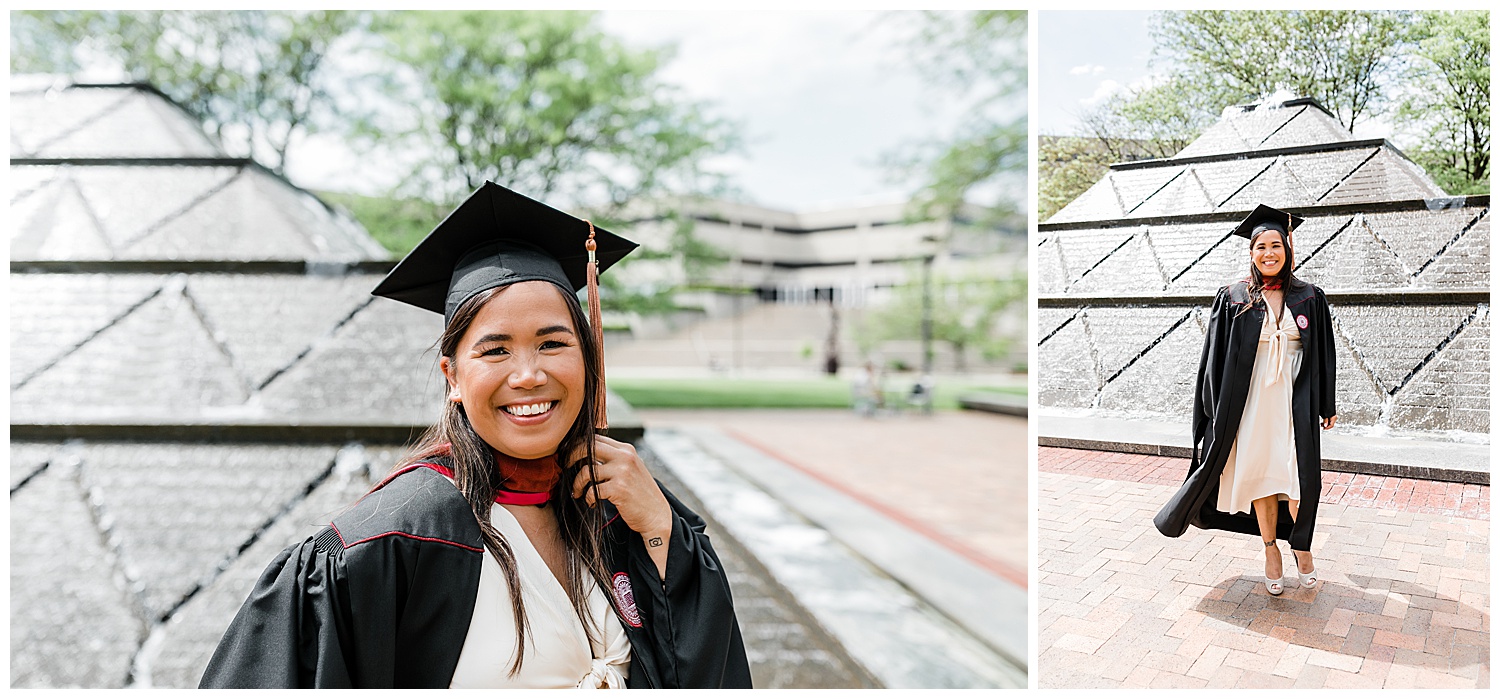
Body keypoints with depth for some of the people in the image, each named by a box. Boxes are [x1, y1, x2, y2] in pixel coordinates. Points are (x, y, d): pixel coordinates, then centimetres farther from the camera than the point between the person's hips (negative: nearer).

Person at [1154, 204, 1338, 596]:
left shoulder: (1309, 299, 3)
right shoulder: (1233, 299, -1)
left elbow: (1324, 356, 8)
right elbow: (1216, 358, 0)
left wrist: (1327, 406, 7)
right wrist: (1218, 412, -3)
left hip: (1296, 402, 1)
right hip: (1251, 400, 0)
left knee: (1299, 478, -1)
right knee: (1259, 474, 6)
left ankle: (1301, 543, 25)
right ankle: (1271, 551, 23)